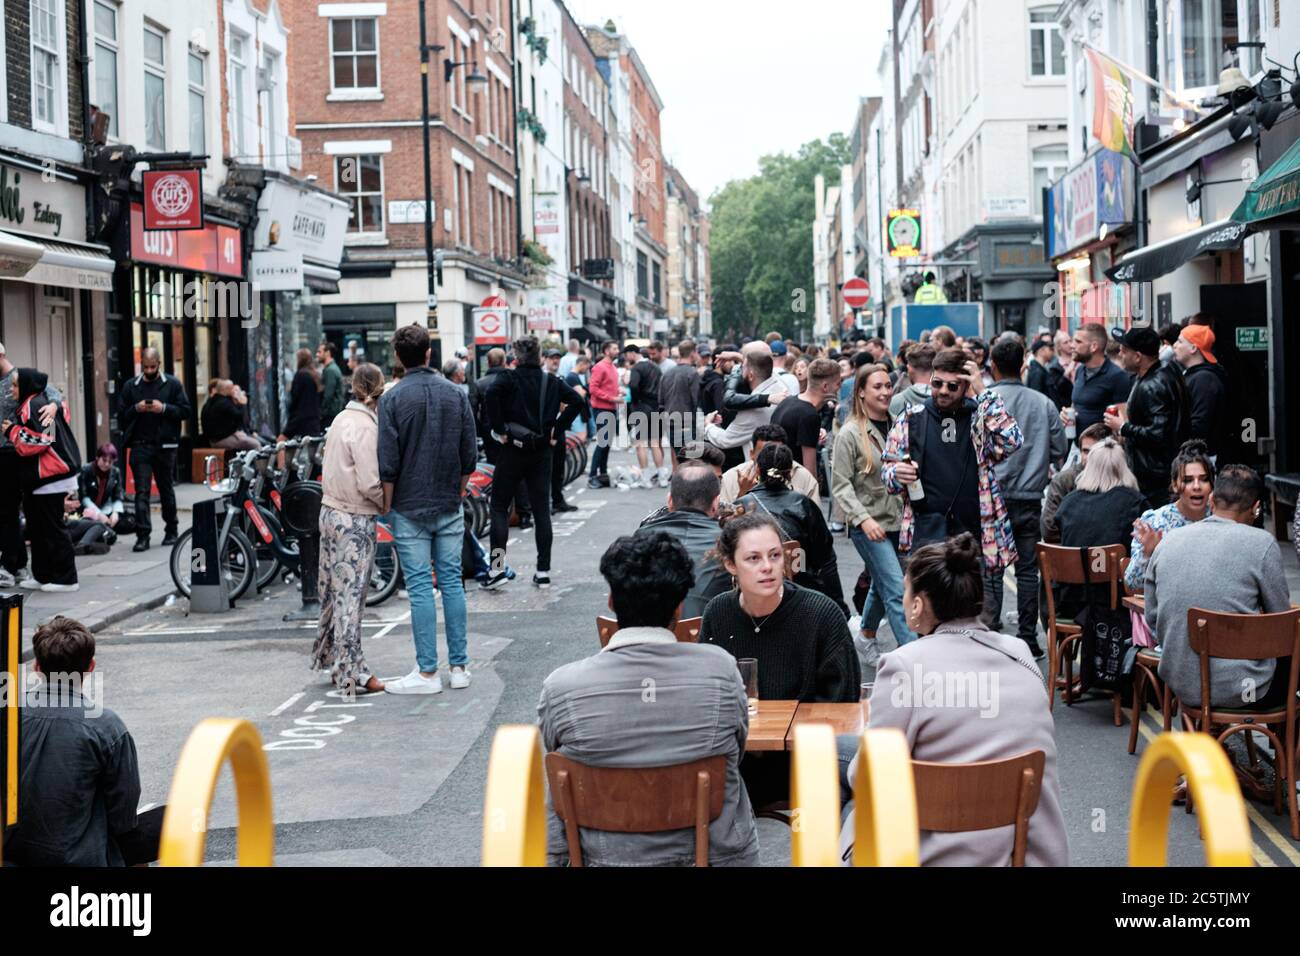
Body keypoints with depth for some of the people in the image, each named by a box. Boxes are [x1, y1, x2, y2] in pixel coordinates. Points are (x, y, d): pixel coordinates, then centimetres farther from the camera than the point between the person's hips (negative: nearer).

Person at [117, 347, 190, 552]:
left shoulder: (173, 384, 2)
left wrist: (164, 408, -15)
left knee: (166, 489, 12)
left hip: (165, 445, 0)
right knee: (142, 491, -6)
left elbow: (185, 411, -2)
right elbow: (121, 415, 7)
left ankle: (171, 531, 25)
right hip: (140, 446, 0)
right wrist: (136, 409, -11)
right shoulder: (130, 386, 7)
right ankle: (143, 535, -9)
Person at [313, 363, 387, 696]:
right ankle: (352, 674, 3)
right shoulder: (365, 426, -17)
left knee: (336, 591, 17)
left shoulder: (342, 418, 8)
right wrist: (389, 505, -5)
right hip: (355, 519, -8)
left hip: (330, 511, 8)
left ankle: (330, 658, 28)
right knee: (351, 595, -2)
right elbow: (369, 483, -21)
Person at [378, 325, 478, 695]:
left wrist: (387, 508, 0)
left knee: (420, 588, -1)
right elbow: (470, 457, 5)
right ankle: (459, 667, 11)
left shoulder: (392, 399, -9)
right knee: (452, 582, 9)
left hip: (410, 508, -3)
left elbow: (388, 464, -11)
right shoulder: (456, 394, 2)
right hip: (450, 508, 3)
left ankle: (427, 672, 0)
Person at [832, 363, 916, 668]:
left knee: (881, 586, 19)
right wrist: (863, 518, -20)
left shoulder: (895, 426, 8)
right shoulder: (850, 433, -8)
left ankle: (867, 640, 39)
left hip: (896, 521, 6)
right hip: (869, 525, -6)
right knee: (897, 591, -12)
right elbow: (841, 485, -10)